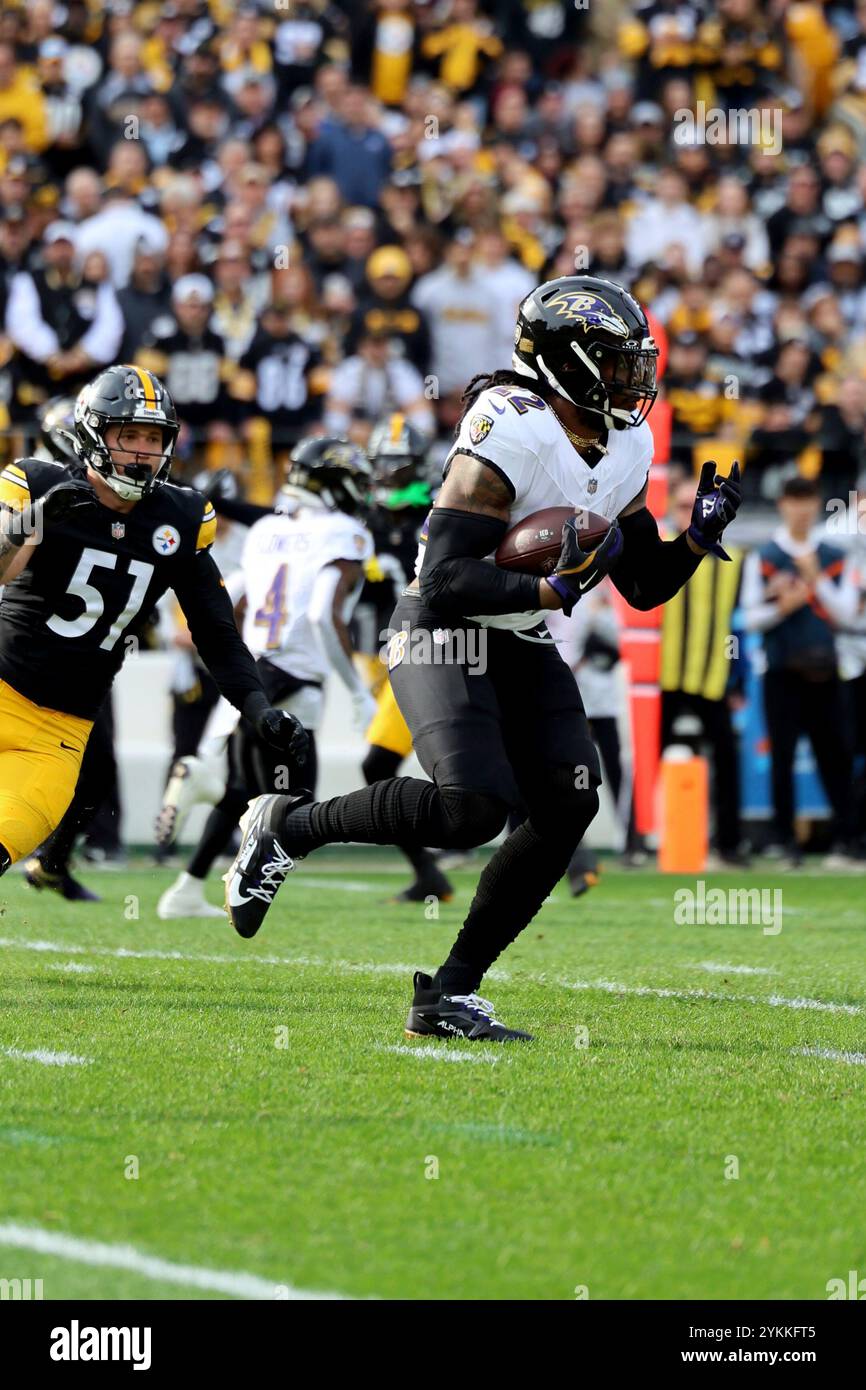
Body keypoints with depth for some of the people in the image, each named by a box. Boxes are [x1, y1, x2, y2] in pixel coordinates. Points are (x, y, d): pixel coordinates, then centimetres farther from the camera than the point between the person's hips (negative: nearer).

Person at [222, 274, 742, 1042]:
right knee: (472, 807, -27)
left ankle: (451, 993, -2)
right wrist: (552, 589, -32)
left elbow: (646, 586, 14)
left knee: (567, 804, -10)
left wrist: (699, 538, -3)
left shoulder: (627, 448, 6)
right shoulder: (509, 435, -21)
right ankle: (287, 825, -3)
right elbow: (446, 579, -24)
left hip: (523, 651, 8)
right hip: (441, 634, -8)